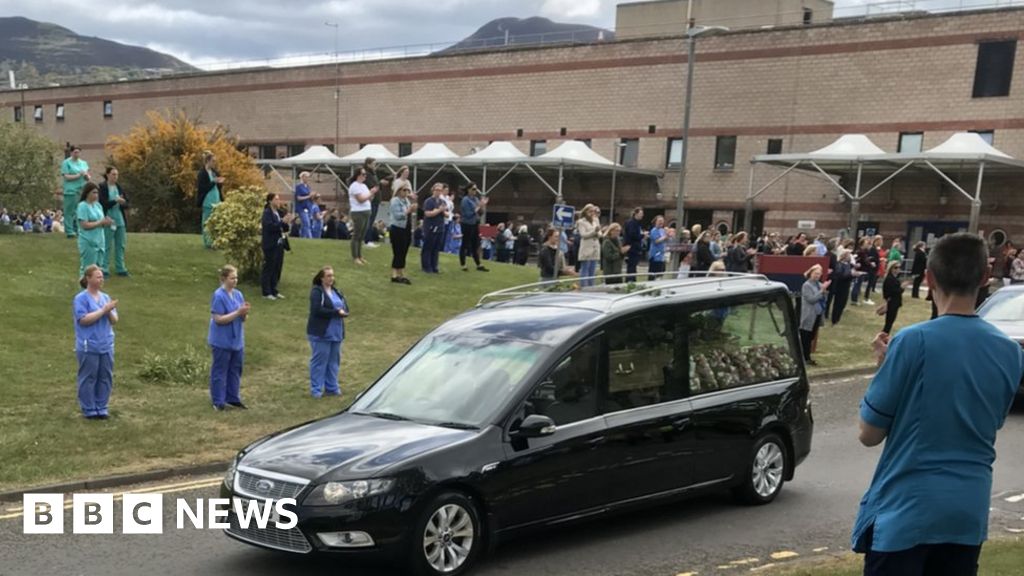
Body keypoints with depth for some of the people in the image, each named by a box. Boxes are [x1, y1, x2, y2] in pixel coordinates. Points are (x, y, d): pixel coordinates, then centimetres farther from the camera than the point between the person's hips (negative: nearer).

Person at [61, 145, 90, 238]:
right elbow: (65, 176, -8)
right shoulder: (66, 163, 1)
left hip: (82, 191, 5)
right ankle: (69, 231, -4)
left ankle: (78, 230, 11)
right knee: (70, 211, -6)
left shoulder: (84, 163, 18)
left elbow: (89, 177, 19)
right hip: (71, 191, -5)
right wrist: (78, 175, -13)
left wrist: (87, 176, -4)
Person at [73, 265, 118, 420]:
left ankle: (102, 407, 20)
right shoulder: (81, 298, -7)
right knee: (88, 378, 4)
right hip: (89, 347, -5)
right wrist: (103, 310, -17)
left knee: (105, 377, 9)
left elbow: (114, 321, 8)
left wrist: (110, 312, -13)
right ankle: (89, 409, 14)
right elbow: (84, 320, -17)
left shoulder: (105, 297, 9)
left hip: (106, 345, 5)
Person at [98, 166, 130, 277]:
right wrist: (115, 201, -23)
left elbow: (126, 205, 7)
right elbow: (103, 204, -13)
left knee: (120, 246, 10)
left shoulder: (120, 188, 9)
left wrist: (122, 202, -15)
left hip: (120, 221, 5)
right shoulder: (102, 187, -6)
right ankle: (104, 269, 6)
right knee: (107, 246, -1)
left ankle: (121, 269, 19)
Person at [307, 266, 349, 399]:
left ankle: (332, 387, 20)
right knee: (319, 360, -3)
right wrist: (336, 312, -20)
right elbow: (317, 310, -20)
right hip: (321, 333, -7)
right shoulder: (316, 292, -8)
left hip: (336, 332, 7)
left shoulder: (336, 291, 15)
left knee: (334, 360, 11)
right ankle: (316, 389, 5)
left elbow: (345, 307, 11)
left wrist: (343, 311, -13)